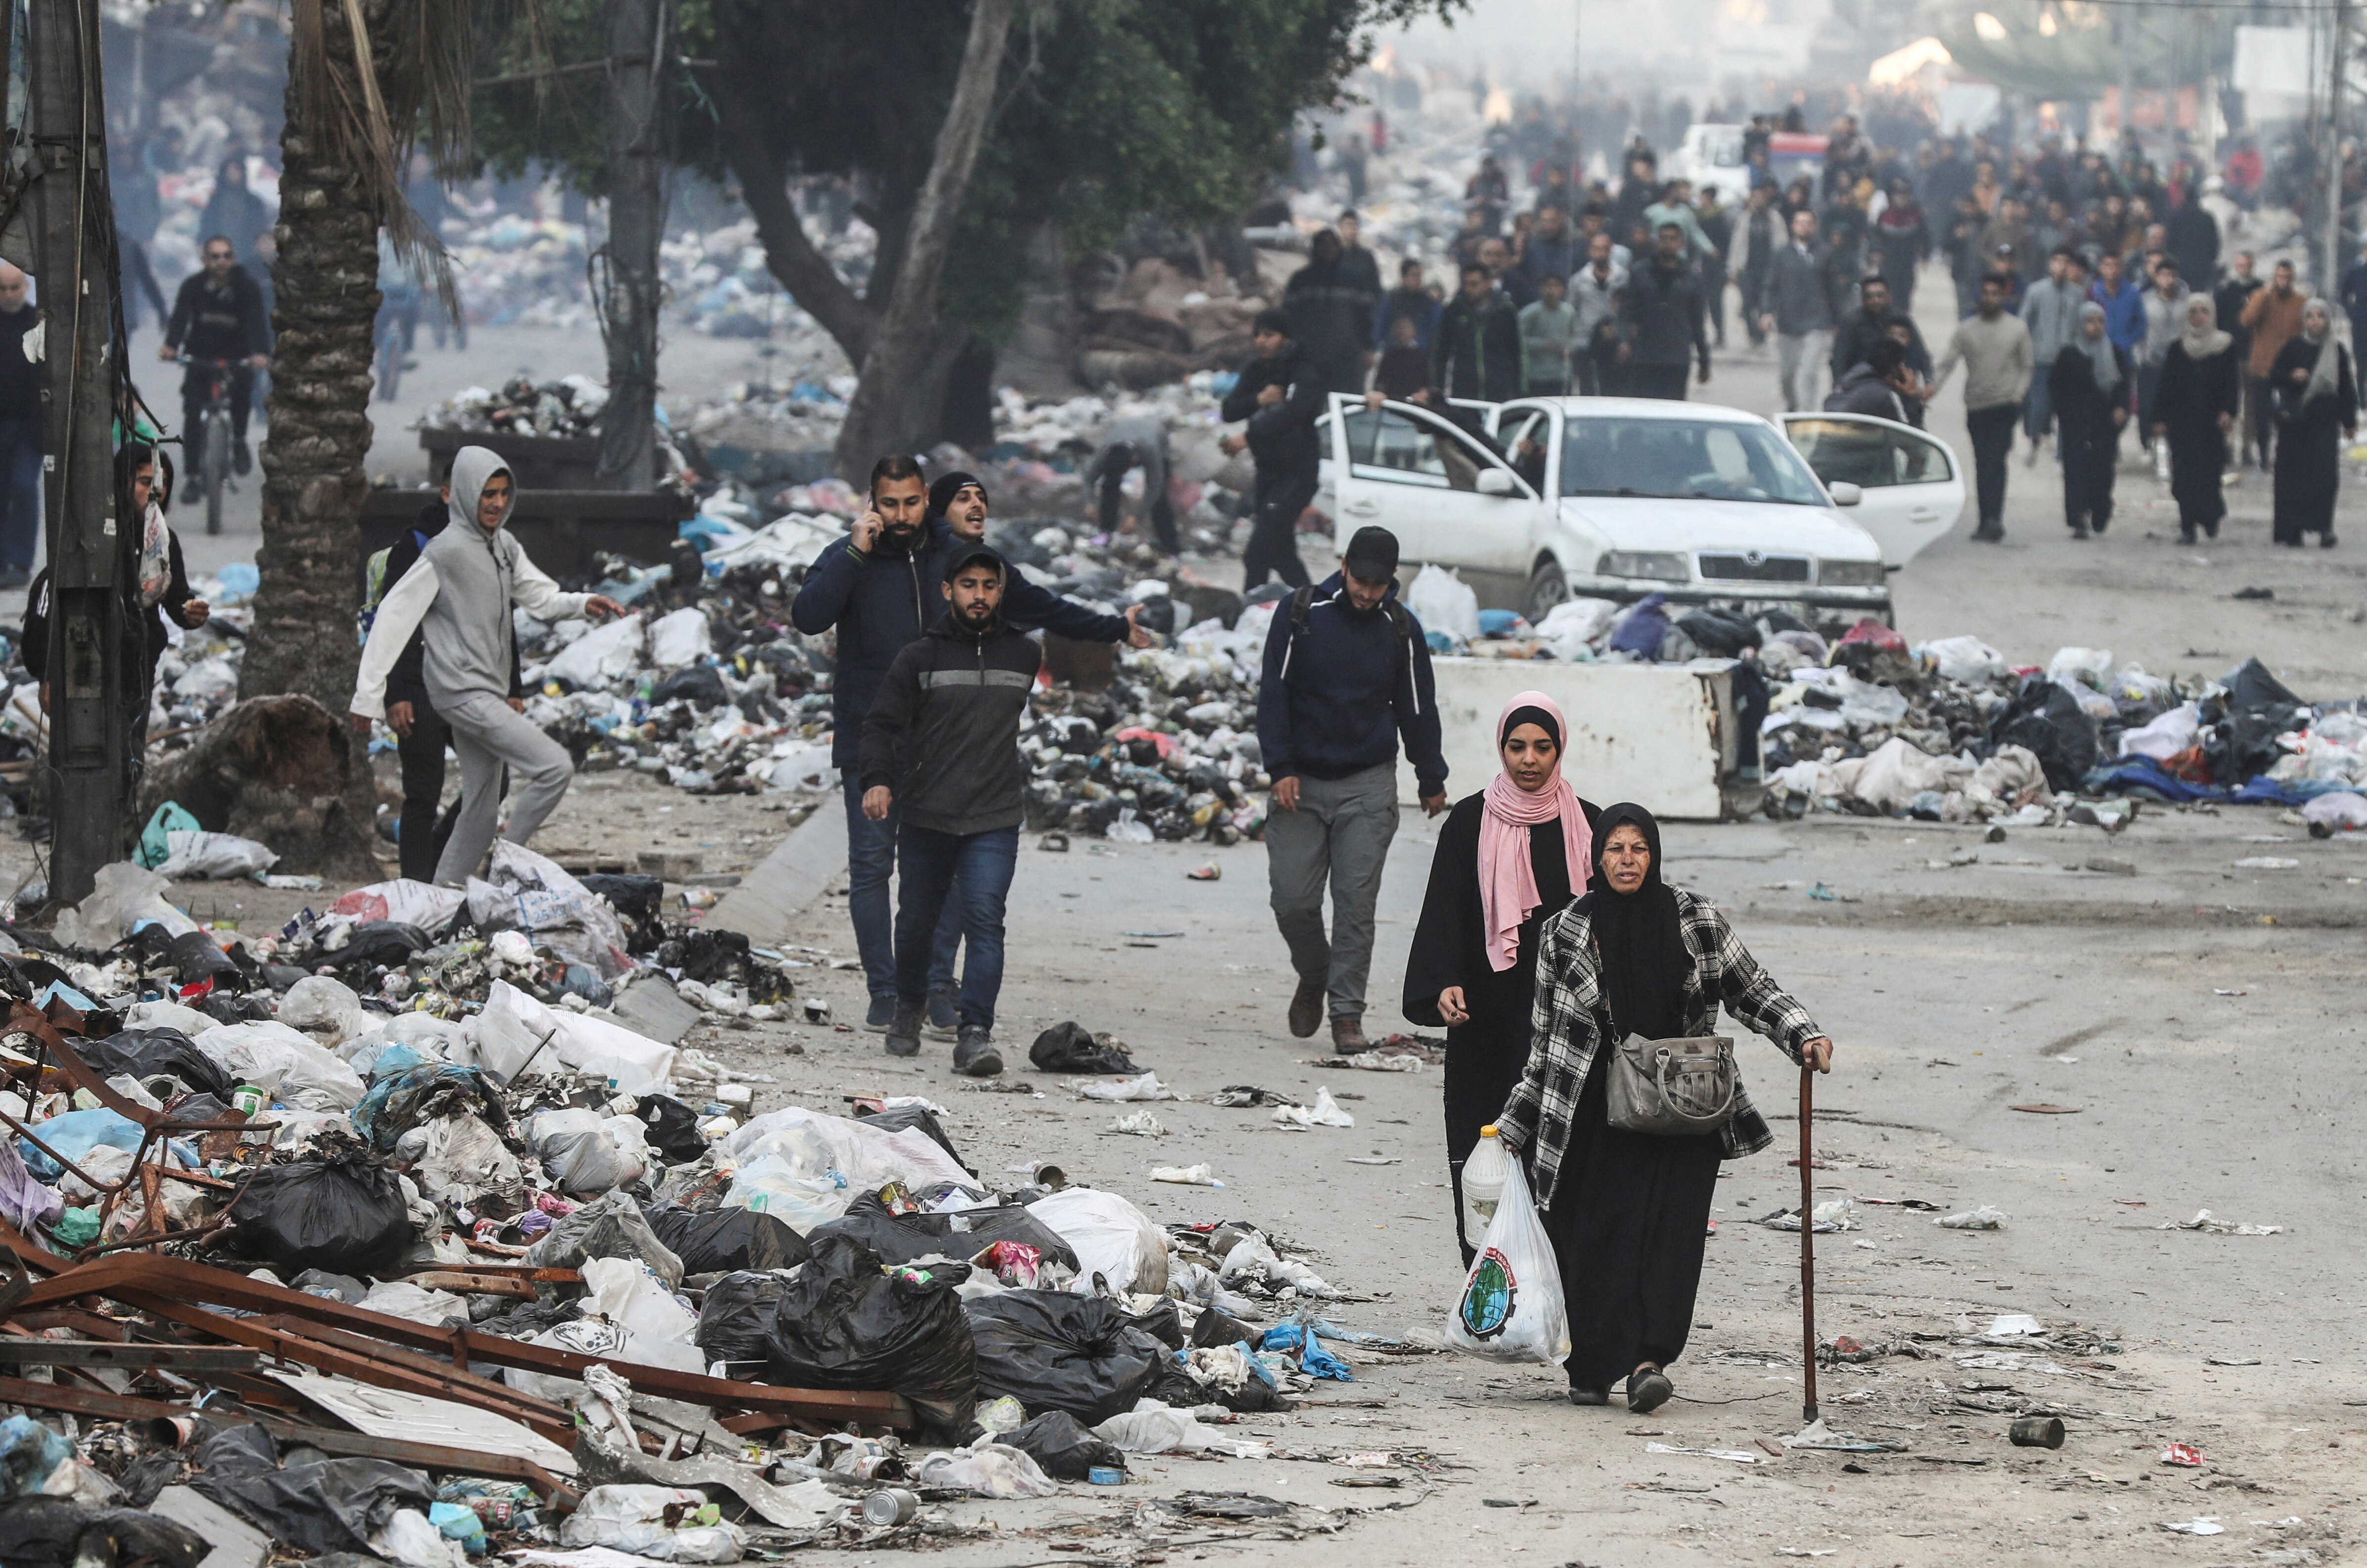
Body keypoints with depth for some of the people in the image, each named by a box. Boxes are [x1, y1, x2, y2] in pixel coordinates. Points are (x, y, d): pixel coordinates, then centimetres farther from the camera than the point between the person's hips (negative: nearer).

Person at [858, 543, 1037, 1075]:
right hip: (925, 817, 0)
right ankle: (910, 1006, 40)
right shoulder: (920, 658, 0)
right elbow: (881, 723, -2)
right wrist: (877, 779, -15)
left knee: (985, 918, -16)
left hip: (994, 819, 0)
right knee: (918, 921, 13)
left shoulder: (1024, 656, 8)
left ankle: (976, 1033, -22)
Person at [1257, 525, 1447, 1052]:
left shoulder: (1401, 629, 2)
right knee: (1292, 899, -2)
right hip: (1302, 781, 0)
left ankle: (1347, 1013, -2)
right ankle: (1313, 977, 26)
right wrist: (1281, 768, -9)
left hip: (1368, 788, 0)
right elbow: (1273, 693, -2)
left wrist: (1431, 781, 15)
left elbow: (1419, 709, 11)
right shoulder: (1300, 614, -3)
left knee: (1356, 904, -6)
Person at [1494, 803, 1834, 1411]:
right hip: (1598, 1109, 0)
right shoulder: (1565, 935, 2)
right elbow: (1545, 1036, 9)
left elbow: (1751, 989, 10)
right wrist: (1513, 1127, 10)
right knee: (1596, 1233, -3)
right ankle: (1592, 1368, 8)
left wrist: (1805, 1036, -6)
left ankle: (1649, 1359, -20)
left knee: (1669, 1225, -13)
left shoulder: (1696, 921, 3)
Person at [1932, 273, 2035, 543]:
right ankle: (1989, 522, 11)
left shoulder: (2017, 328, 5)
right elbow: (1948, 363, 2)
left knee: (1995, 462, -14)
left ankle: (1992, 520, -19)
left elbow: (2026, 368, 9)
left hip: (2005, 406, -3)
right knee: (1982, 465, 5)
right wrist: (1933, 387, -15)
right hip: (1976, 407, 3)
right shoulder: (1966, 329, 7)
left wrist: (2018, 396, -5)